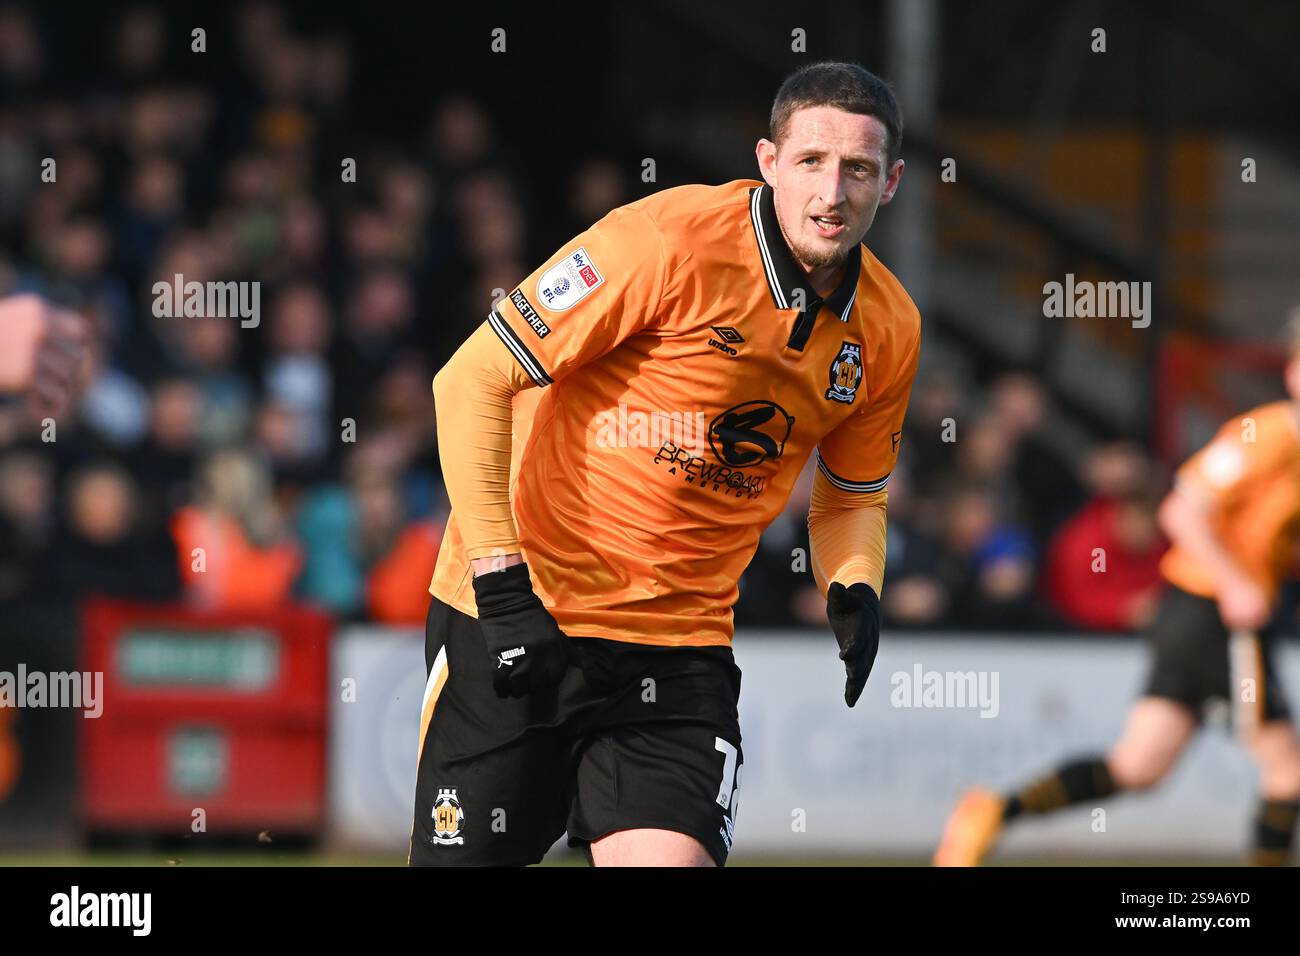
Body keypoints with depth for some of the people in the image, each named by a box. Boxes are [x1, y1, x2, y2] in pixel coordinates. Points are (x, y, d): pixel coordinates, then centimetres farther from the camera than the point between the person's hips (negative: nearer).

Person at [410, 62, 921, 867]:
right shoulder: (672, 241, -15)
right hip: (512, 620, -3)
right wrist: (501, 583, -19)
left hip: (679, 650, 3)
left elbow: (853, 496, 21)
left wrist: (853, 590, -2)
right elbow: (472, 381, -14)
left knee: (673, 857, -18)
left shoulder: (887, 329, 2)